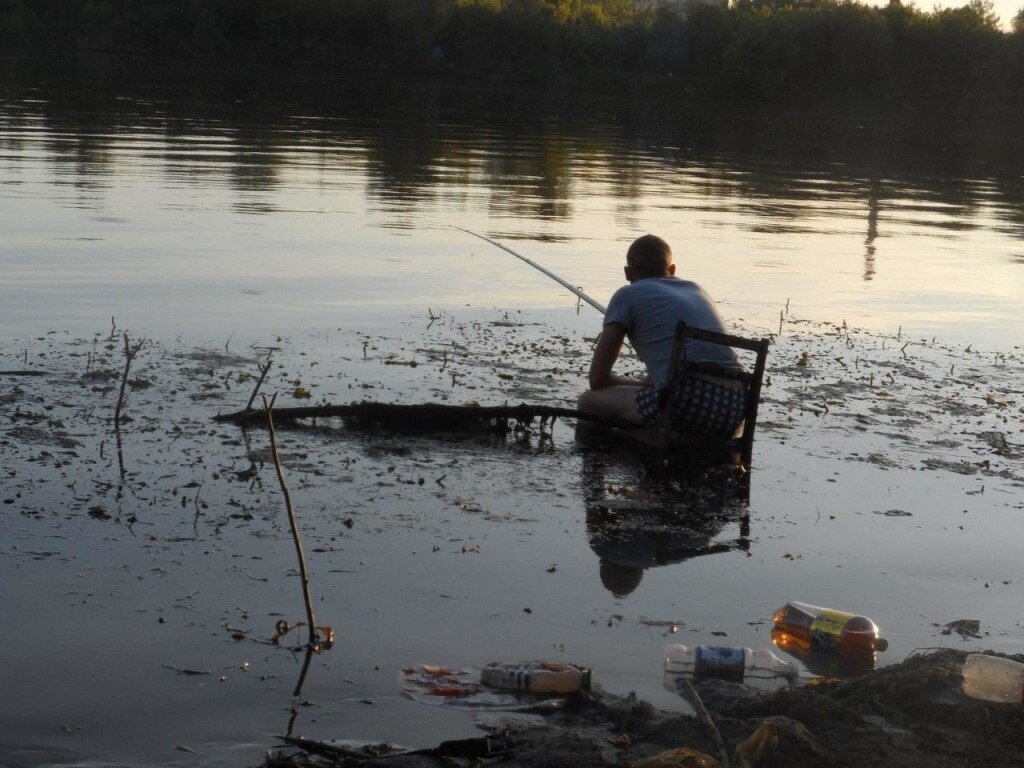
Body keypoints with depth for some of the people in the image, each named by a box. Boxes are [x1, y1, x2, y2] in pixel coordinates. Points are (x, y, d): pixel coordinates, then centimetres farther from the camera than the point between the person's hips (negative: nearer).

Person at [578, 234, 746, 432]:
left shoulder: (628, 295, 12)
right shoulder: (695, 289, 28)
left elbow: (598, 378, 13)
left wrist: (637, 385, 28)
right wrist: (645, 384, 48)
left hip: (690, 402, -7)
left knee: (590, 400, 9)